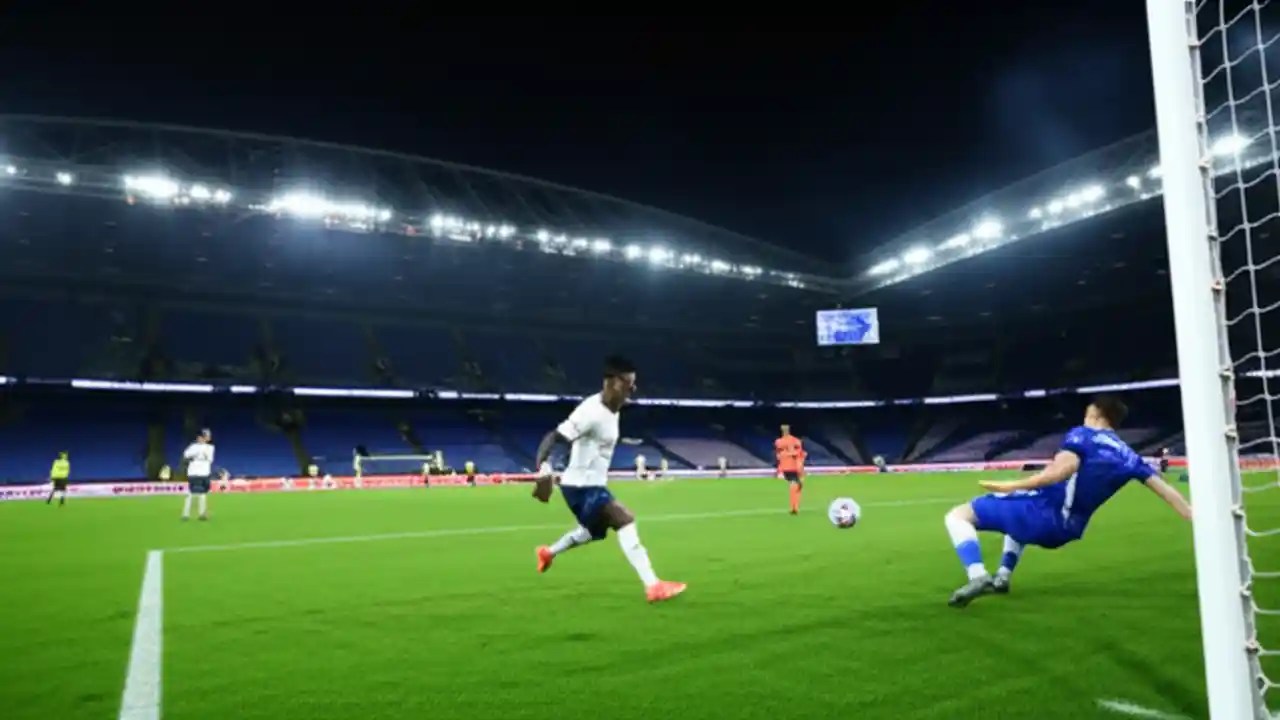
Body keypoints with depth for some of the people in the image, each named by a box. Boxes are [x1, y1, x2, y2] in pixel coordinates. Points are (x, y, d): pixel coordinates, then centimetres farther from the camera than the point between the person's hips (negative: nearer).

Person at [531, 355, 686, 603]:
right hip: (581, 485, -10)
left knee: (593, 531, 29)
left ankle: (548, 553, 53)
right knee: (625, 520, -22)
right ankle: (653, 586, -22)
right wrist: (544, 471, -44)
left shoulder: (612, 411, 5)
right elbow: (553, 438, -30)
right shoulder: (592, 411, -25)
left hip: (593, 483, 10)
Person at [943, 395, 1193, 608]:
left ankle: (978, 577, -28)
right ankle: (1003, 576, 28)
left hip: (1042, 512, -7)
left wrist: (1012, 486, -21)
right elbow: (1165, 490, 14)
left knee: (958, 515, -3)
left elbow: (1060, 471, -21)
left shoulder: (1081, 435, -3)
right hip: (1065, 531, 7)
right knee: (1018, 512, 41)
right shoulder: (1128, 457, 14)